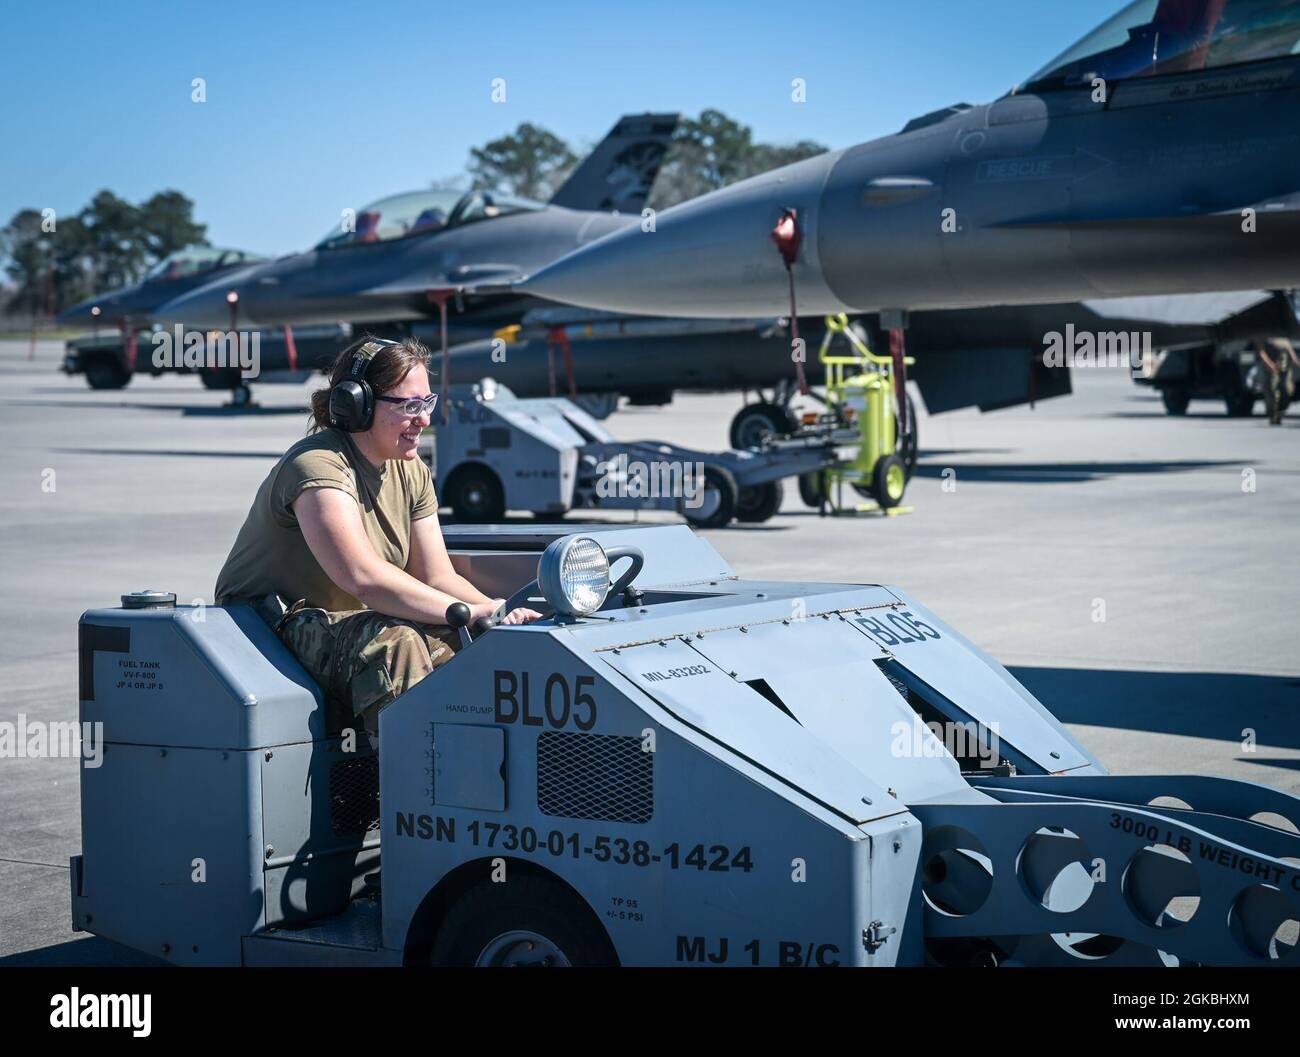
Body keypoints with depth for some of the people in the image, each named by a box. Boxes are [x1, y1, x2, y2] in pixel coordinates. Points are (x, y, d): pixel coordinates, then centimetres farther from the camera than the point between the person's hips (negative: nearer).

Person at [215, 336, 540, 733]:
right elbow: (363, 577, -35)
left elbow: (438, 577, 4)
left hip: (353, 626, 8)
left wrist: (498, 612, -17)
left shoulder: (410, 473, 7)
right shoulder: (319, 466, -22)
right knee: (394, 641, -34)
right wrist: (472, 613, -36)